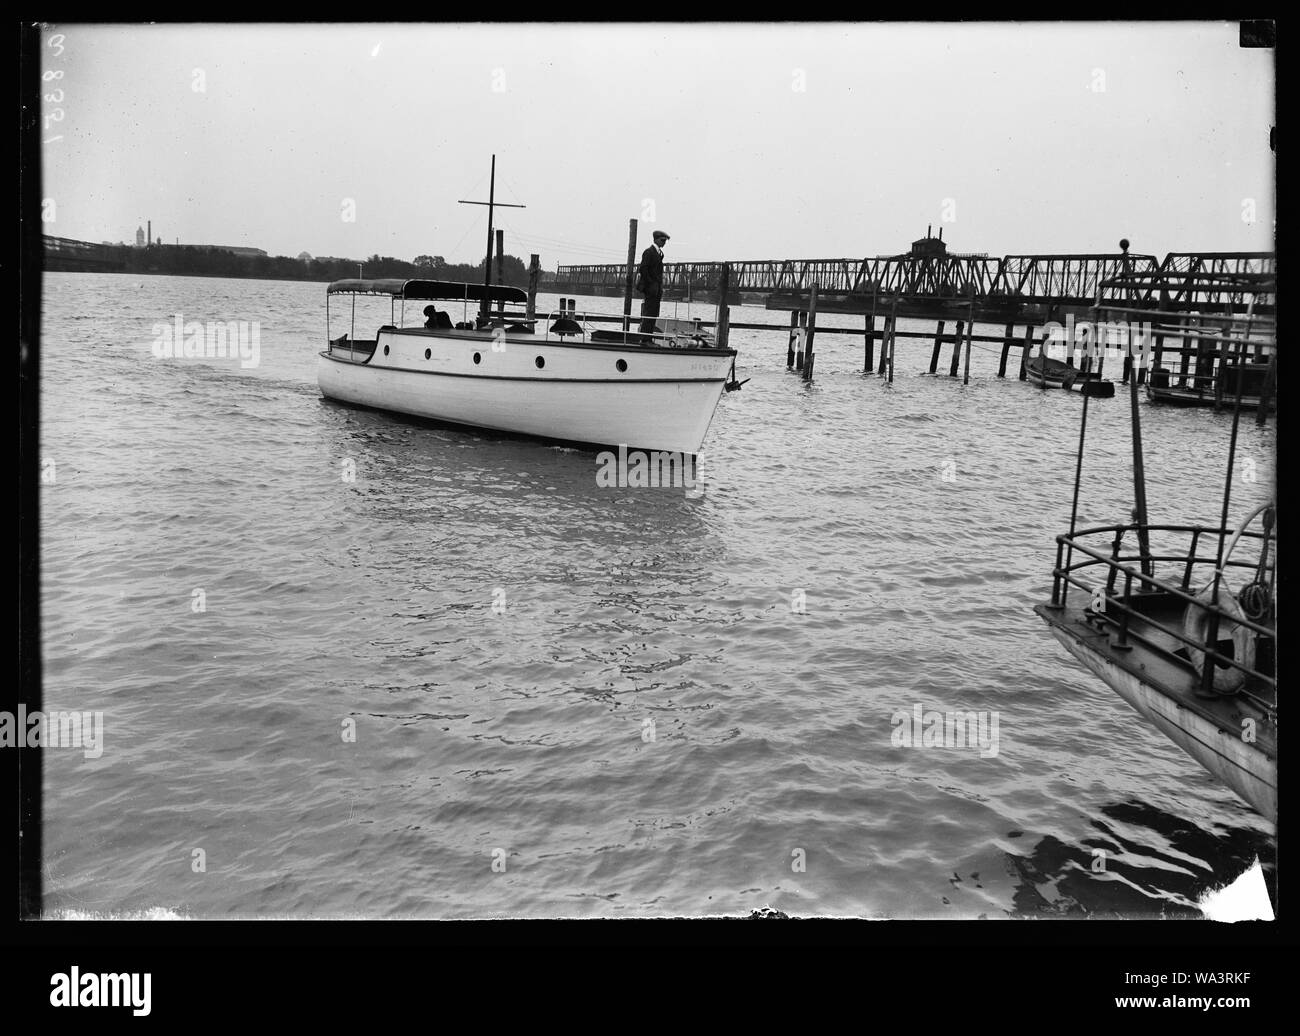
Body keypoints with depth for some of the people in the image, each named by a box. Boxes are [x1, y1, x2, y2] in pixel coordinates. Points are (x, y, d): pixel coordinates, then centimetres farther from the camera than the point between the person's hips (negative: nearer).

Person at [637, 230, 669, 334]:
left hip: (657, 287, 9)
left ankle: (649, 333, 10)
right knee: (649, 312, -9)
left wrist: (660, 287, 11)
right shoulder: (649, 252, -8)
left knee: (654, 313, 7)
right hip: (650, 287, -9)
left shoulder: (659, 253, 18)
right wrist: (650, 284, -17)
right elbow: (643, 269, -15)